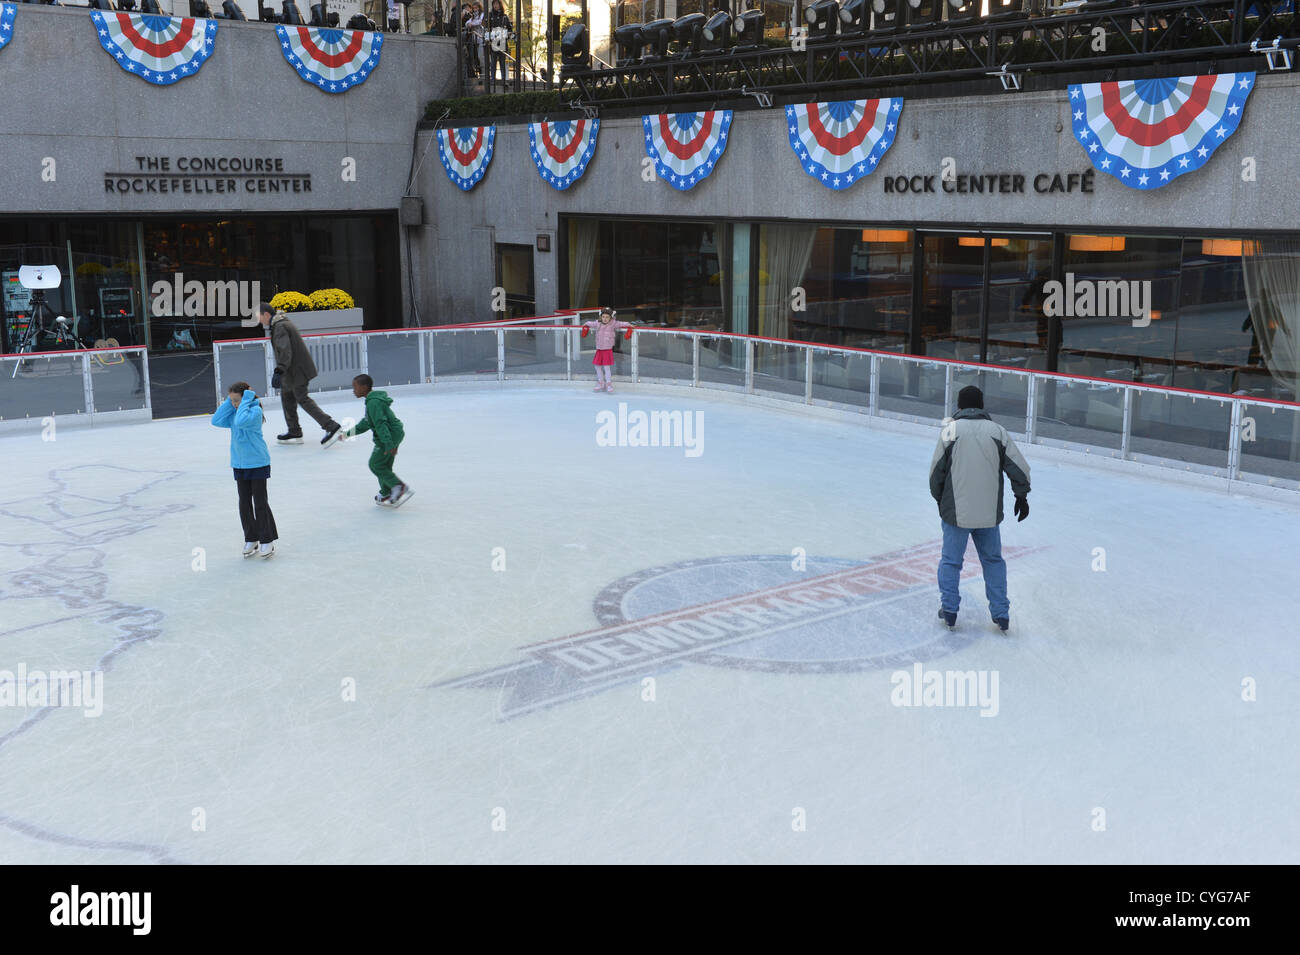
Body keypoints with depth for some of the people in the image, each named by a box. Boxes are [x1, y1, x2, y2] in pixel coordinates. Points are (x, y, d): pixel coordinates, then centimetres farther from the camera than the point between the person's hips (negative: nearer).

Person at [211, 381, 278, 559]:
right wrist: (228, 402, -5)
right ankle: (251, 539, 20)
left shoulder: (255, 410, -15)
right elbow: (217, 421, -4)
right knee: (244, 504, 10)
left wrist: (245, 400, -22)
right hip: (239, 465, 7)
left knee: (260, 503, -1)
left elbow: (241, 421, -32)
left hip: (258, 464, -7)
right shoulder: (234, 413, 7)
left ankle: (267, 541, 7)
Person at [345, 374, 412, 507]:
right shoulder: (373, 400, 16)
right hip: (394, 435, 10)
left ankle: (400, 486, -5)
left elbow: (381, 424, -26)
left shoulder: (373, 403, -19)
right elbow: (366, 422, 26)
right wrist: (349, 433, 31)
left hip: (390, 435, -10)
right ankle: (386, 495, 23)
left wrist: (389, 444, -31)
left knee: (375, 464, -4)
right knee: (384, 466, 15)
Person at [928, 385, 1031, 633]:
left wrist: (939, 499, 14)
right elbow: (1019, 467, 2)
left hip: (956, 511, -2)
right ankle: (1001, 614, 18)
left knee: (951, 560, 12)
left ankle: (949, 611, 16)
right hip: (989, 512, 2)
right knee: (993, 560, 16)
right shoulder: (997, 430, 0)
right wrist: (1021, 496, 16)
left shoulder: (950, 429, -5)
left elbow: (937, 471, -2)